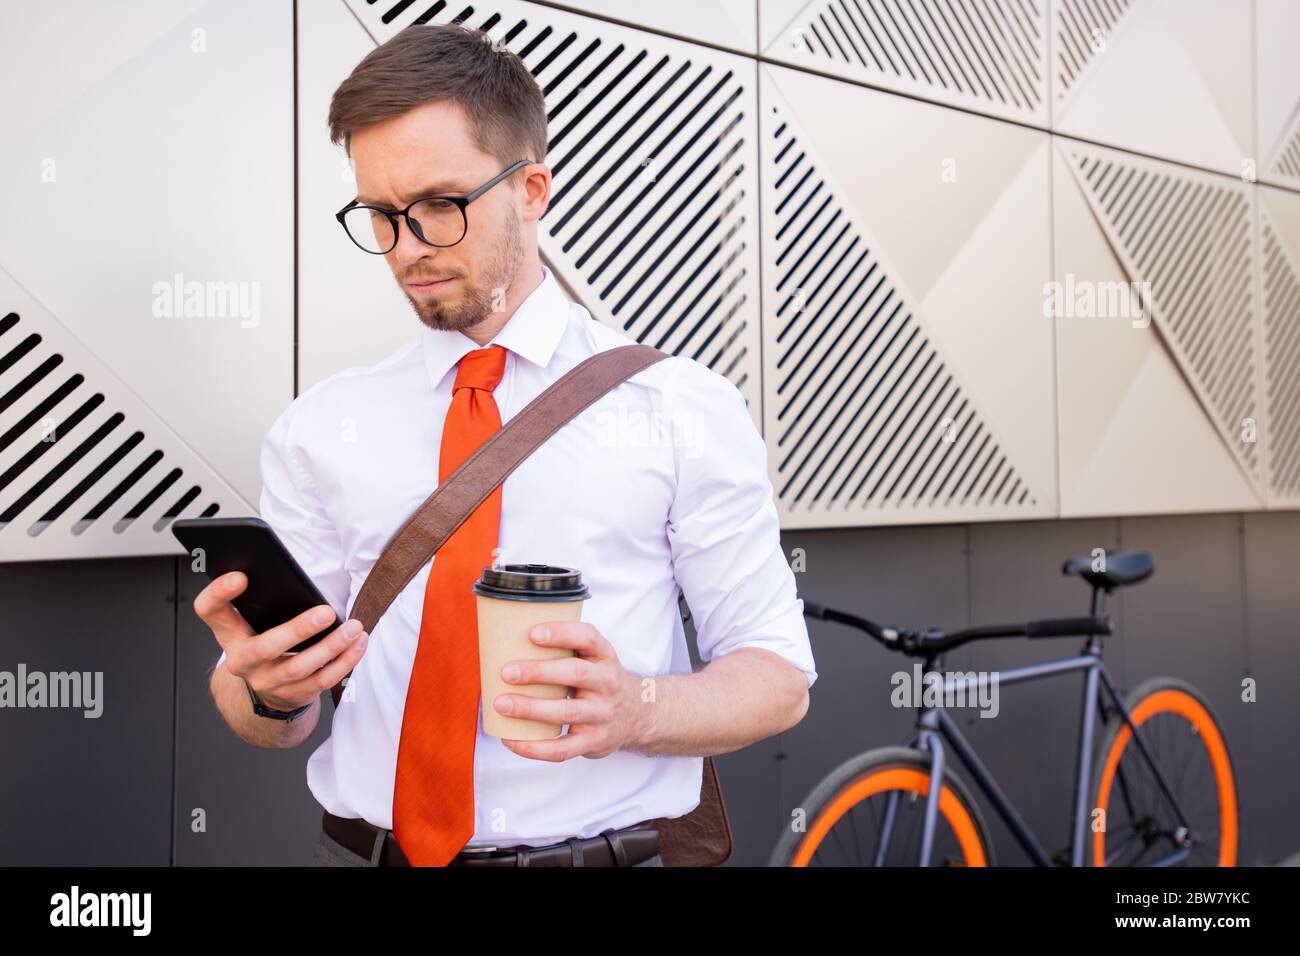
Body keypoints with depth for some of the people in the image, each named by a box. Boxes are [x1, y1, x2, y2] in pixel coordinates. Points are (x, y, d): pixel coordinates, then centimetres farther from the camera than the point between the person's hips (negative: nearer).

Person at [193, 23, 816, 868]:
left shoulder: (684, 409, -2)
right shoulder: (318, 429, 4)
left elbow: (779, 678, -3)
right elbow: (270, 726, 5)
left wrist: (635, 709, -21)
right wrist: (267, 686, -17)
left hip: (601, 847, -2)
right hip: (364, 847, 3)